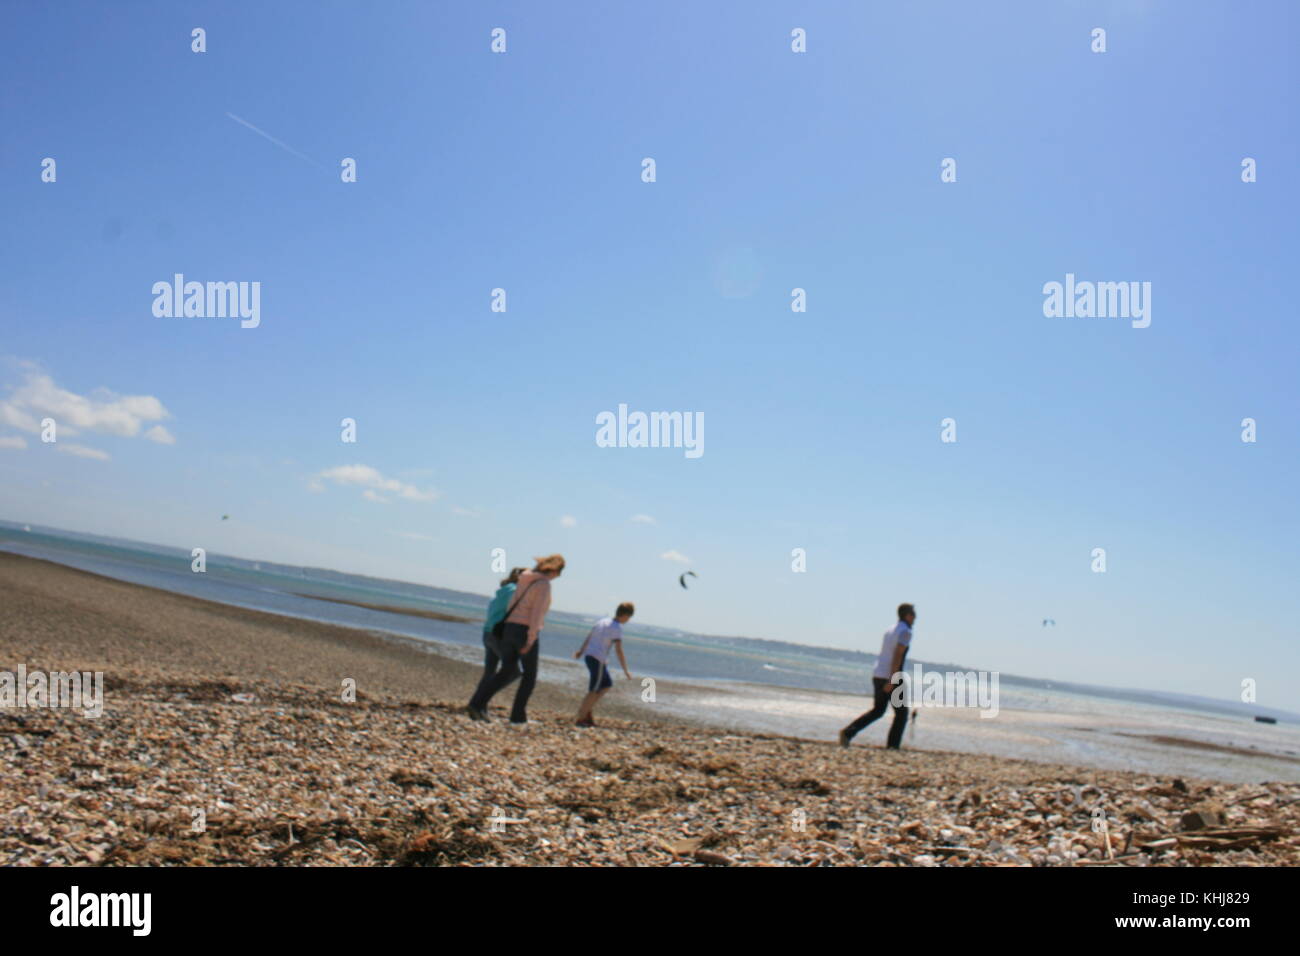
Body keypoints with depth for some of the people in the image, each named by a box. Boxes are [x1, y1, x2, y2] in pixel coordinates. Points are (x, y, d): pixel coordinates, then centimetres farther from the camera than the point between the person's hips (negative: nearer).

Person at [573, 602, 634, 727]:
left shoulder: (603, 621, 12)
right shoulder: (617, 628, -12)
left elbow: (589, 635, 23)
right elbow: (619, 650, -17)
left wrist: (581, 651, 36)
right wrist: (626, 671, -13)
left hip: (589, 656, 9)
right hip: (598, 660, -9)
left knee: (607, 685, 19)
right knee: (594, 691, -1)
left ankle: (587, 711, 17)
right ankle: (581, 719, 2)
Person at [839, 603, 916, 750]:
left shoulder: (889, 630, 18)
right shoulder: (905, 632, -9)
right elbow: (897, 656, -19)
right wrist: (891, 681, -24)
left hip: (877, 676, 8)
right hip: (891, 678, -8)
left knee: (878, 710, 16)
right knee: (901, 713, 7)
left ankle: (848, 732, 0)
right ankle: (892, 747, 5)